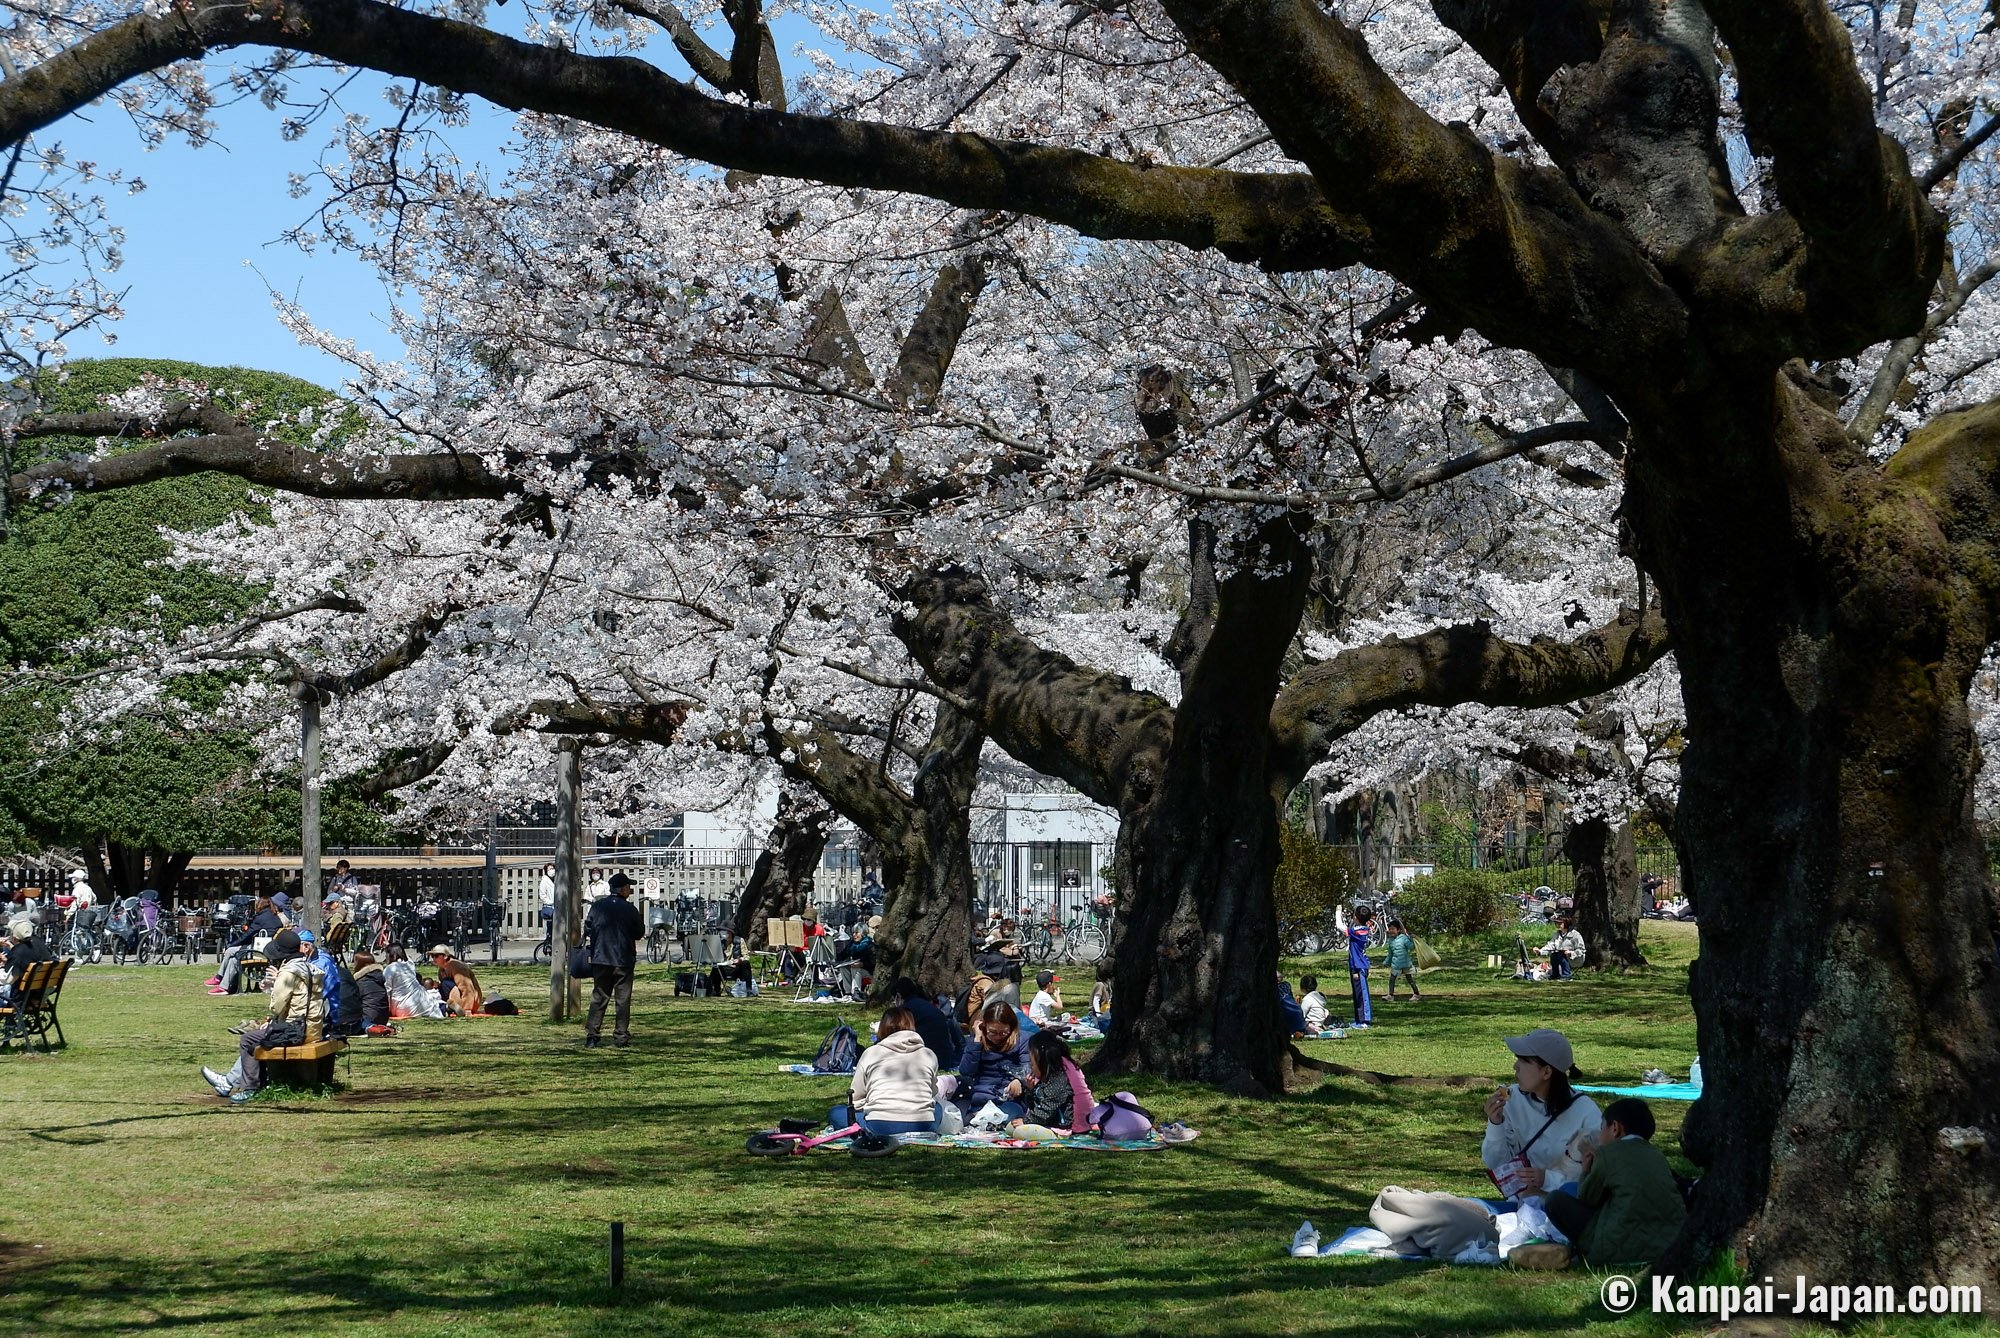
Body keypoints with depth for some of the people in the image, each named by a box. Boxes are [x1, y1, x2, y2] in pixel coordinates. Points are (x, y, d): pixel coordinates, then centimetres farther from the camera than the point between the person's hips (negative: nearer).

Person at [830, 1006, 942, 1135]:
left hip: (880, 1126, -3)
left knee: (834, 1113, 19)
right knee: (937, 1107, 36)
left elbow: (855, 1100, 14)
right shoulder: (929, 1055, 14)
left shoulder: (870, 1053, 11)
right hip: (922, 1128, 3)